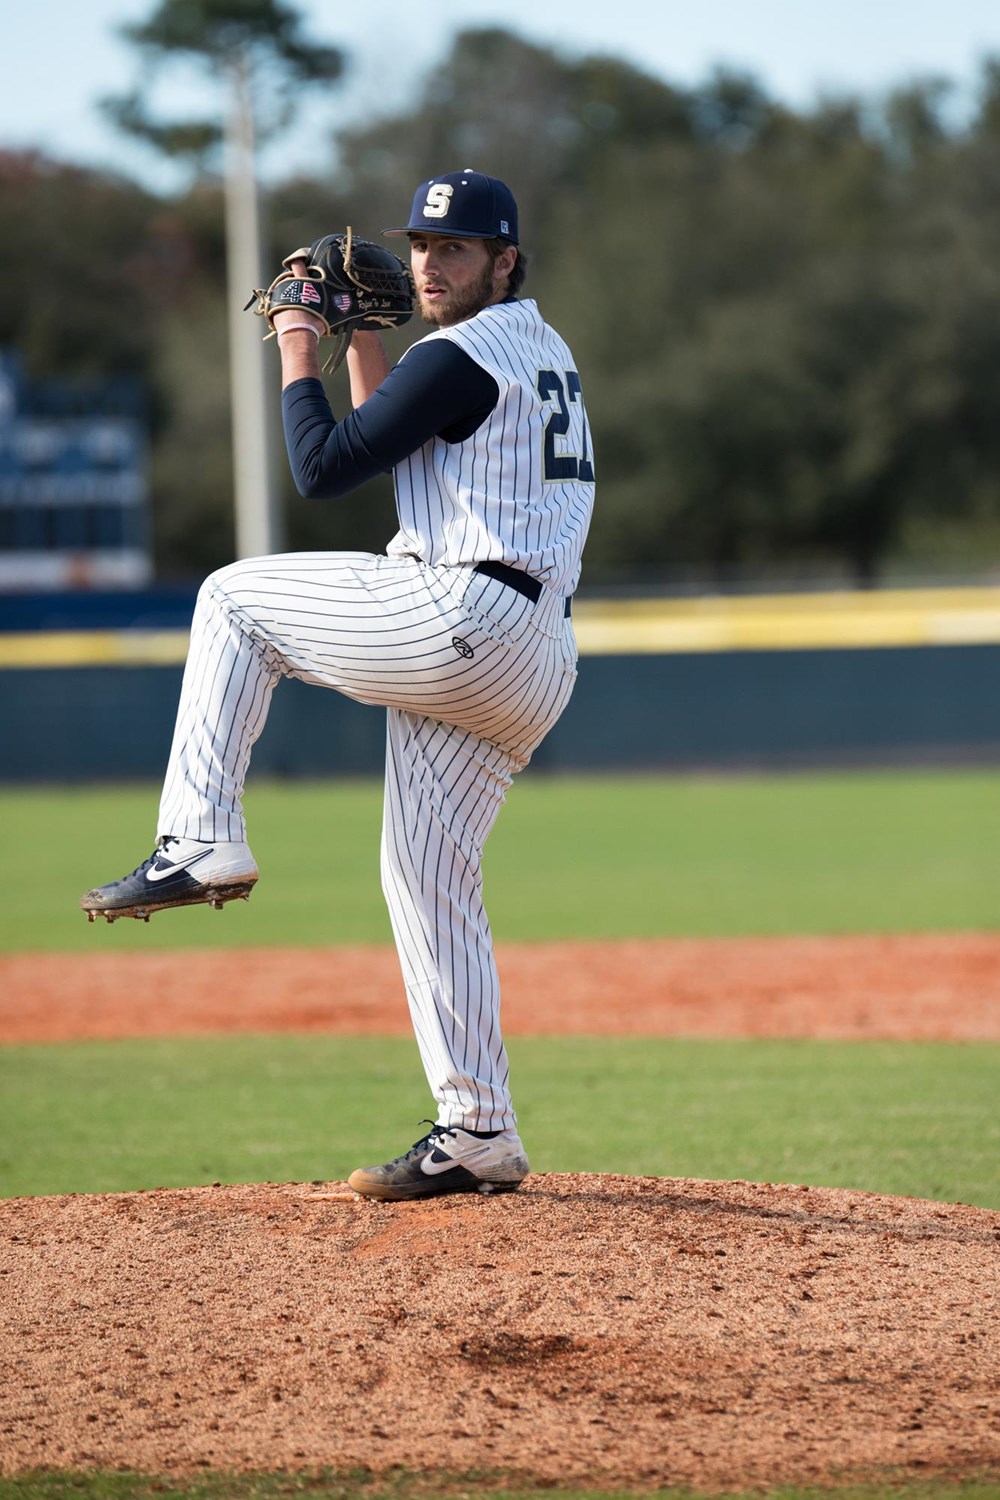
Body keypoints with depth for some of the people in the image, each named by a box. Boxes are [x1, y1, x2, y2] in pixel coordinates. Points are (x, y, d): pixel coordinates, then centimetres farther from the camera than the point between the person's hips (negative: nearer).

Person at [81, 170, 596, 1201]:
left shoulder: (460, 356, -8)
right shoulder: (542, 351, 22)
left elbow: (323, 469, -9)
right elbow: (389, 442, 31)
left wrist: (298, 362, 5)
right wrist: (362, 341, 24)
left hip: (455, 619, -9)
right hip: (534, 664, 9)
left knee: (234, 598, 7)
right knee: (428, 878, 10)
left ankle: (199, 841, 0)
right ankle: (477, 1136, 6)